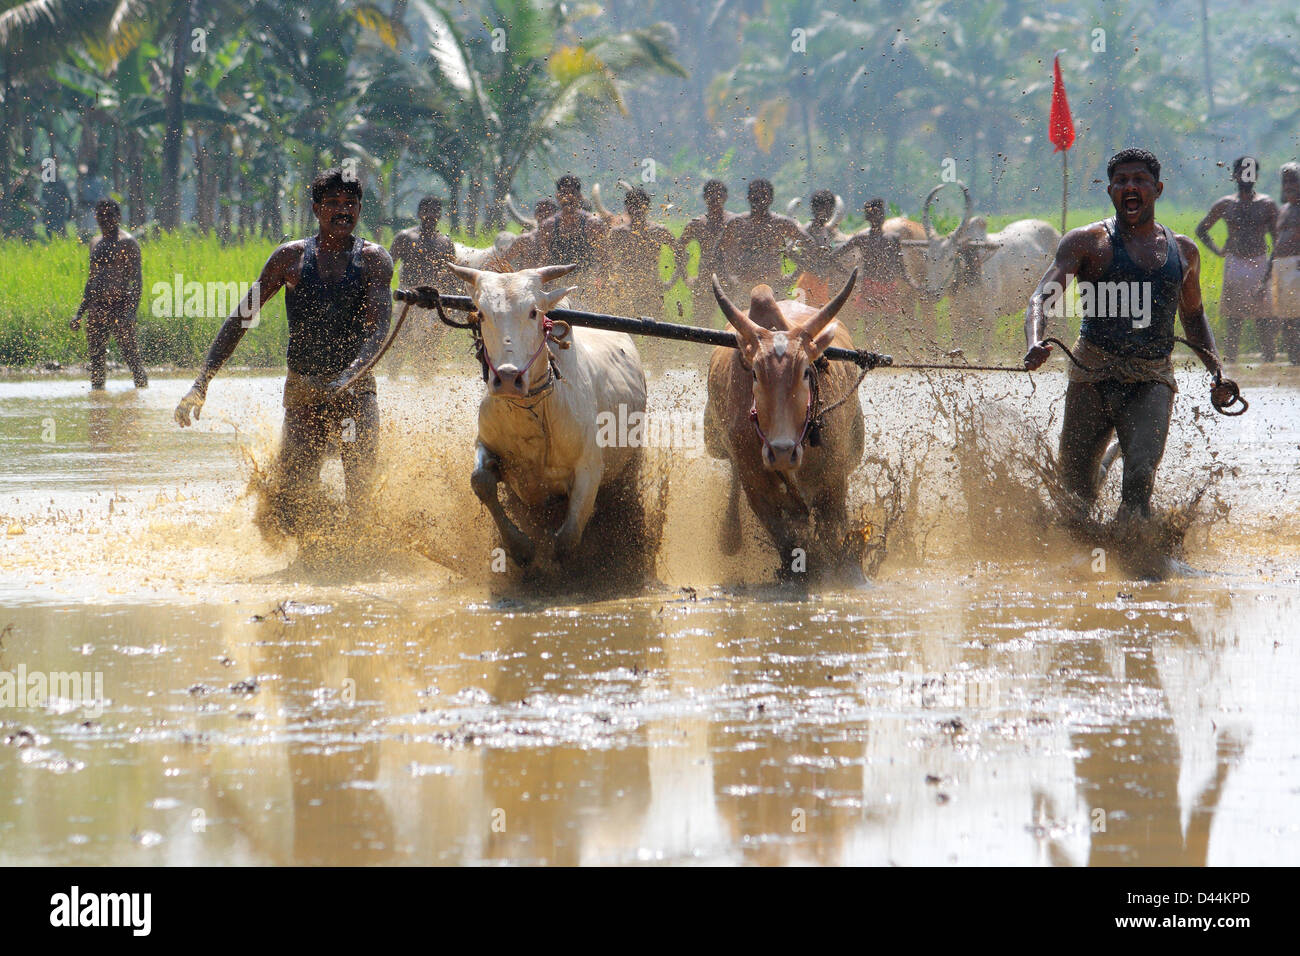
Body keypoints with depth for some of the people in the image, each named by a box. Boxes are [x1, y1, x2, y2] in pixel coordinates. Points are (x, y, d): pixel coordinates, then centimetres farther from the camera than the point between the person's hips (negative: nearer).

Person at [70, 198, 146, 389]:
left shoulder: (127, 243, -4)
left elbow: (137, 280, -10)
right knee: (95, 355, 6)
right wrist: (80, 314, 21)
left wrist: (132, 310, -21)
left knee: (129, 352, -11)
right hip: (97, 307, 7)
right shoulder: (95, 243, 18)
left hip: (120, 305, -7)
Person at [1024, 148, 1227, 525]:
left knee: (1140, 477, -22)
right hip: (1094, 374, -1)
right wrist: (1035, 344, -31)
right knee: (1077, 487, 3)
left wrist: (1216, 371, 12)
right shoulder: (1088, 242, 3)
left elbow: (1193, 317, 28)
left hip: (1152, 381, 1)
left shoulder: (1183, 251, 14)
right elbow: (1043, 297, -9)